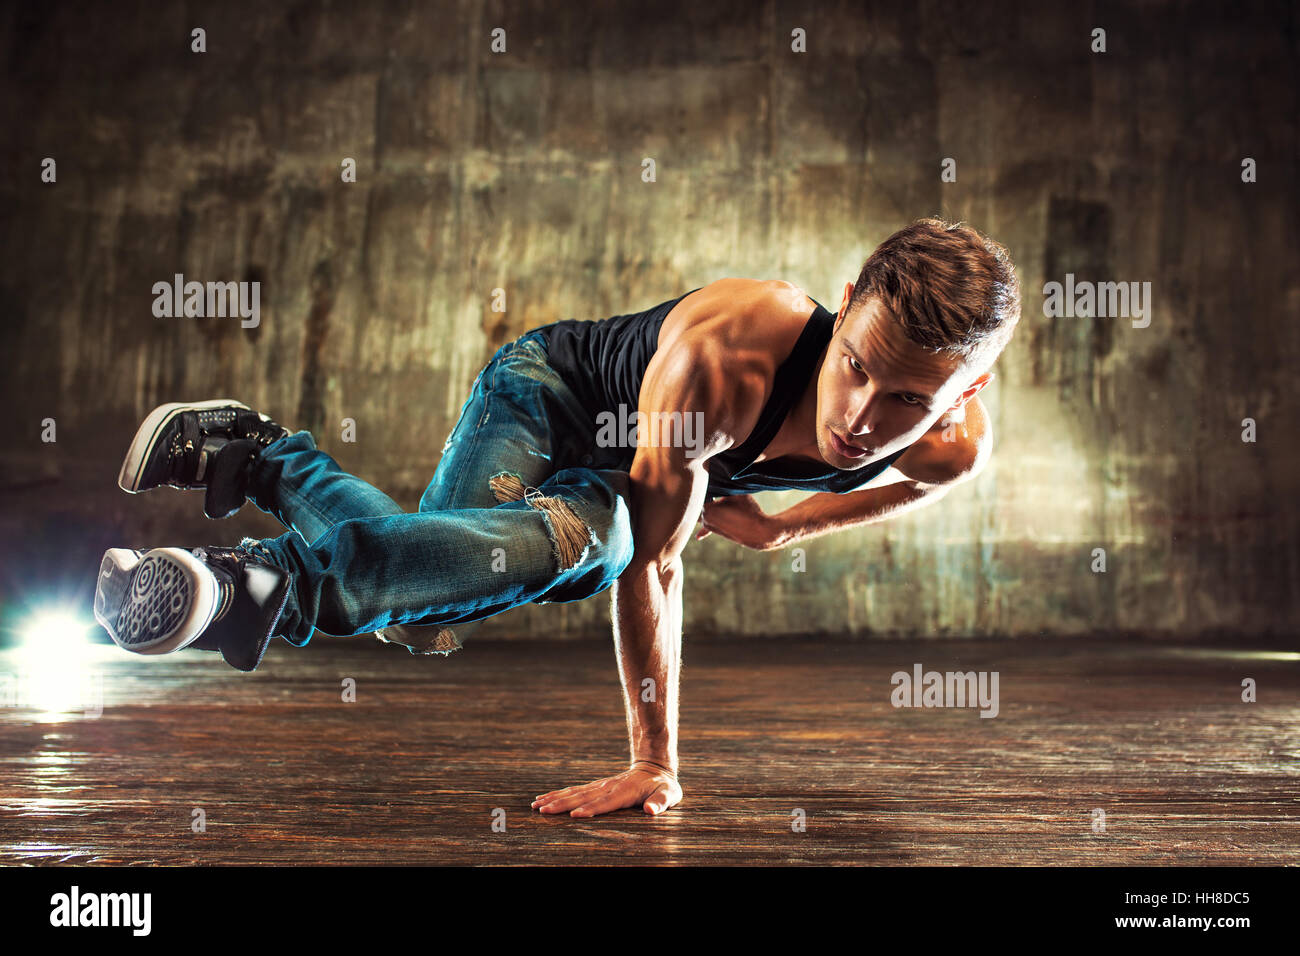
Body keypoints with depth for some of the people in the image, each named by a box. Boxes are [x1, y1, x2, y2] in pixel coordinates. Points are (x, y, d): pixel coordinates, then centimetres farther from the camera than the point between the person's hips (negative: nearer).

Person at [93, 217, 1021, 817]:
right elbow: (652, 564, -32)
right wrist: (654, 765, -28)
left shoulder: (955, 449, -26)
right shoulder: (722, 352, -42)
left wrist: (775, 528, 2)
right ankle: (269, 459, -11)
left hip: (609, 475, 5)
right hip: (552, 389, -5)